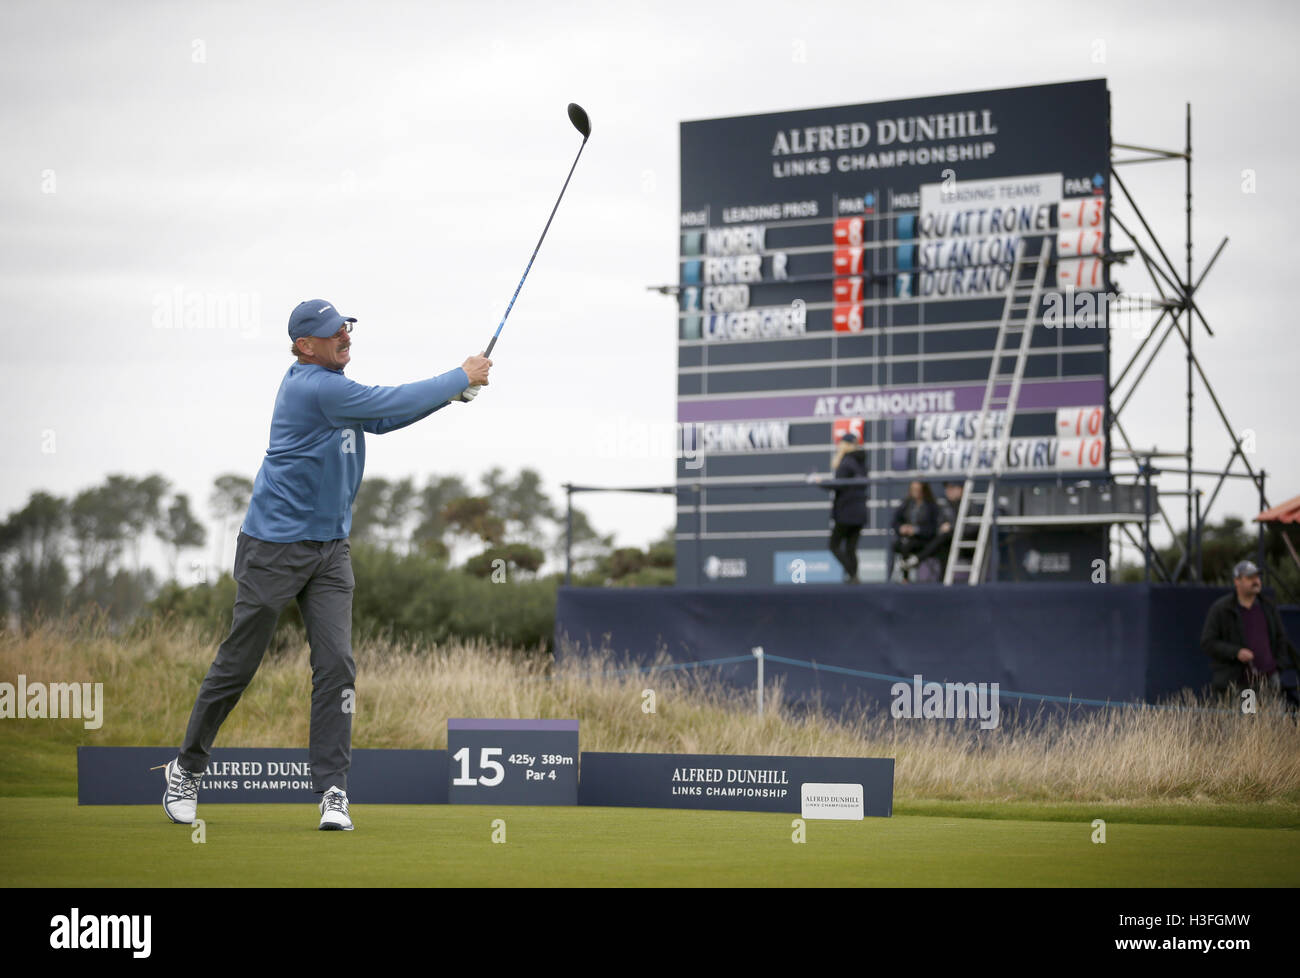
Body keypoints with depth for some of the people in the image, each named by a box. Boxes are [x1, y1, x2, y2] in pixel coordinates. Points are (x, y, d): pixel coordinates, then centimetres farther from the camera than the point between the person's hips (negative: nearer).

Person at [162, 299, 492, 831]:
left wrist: (452, 391, 5)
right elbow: (390, 403, -18)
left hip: (329, 548, 8)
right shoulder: (313, 387, -18)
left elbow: (380, 419, 17)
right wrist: (460, 377, -7)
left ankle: (332, 789, -7)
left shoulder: (328, 382, 10)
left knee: (336, 663, -6)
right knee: (236, 663, 1)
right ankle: (186, 768, 18)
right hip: (274, 546, -8)